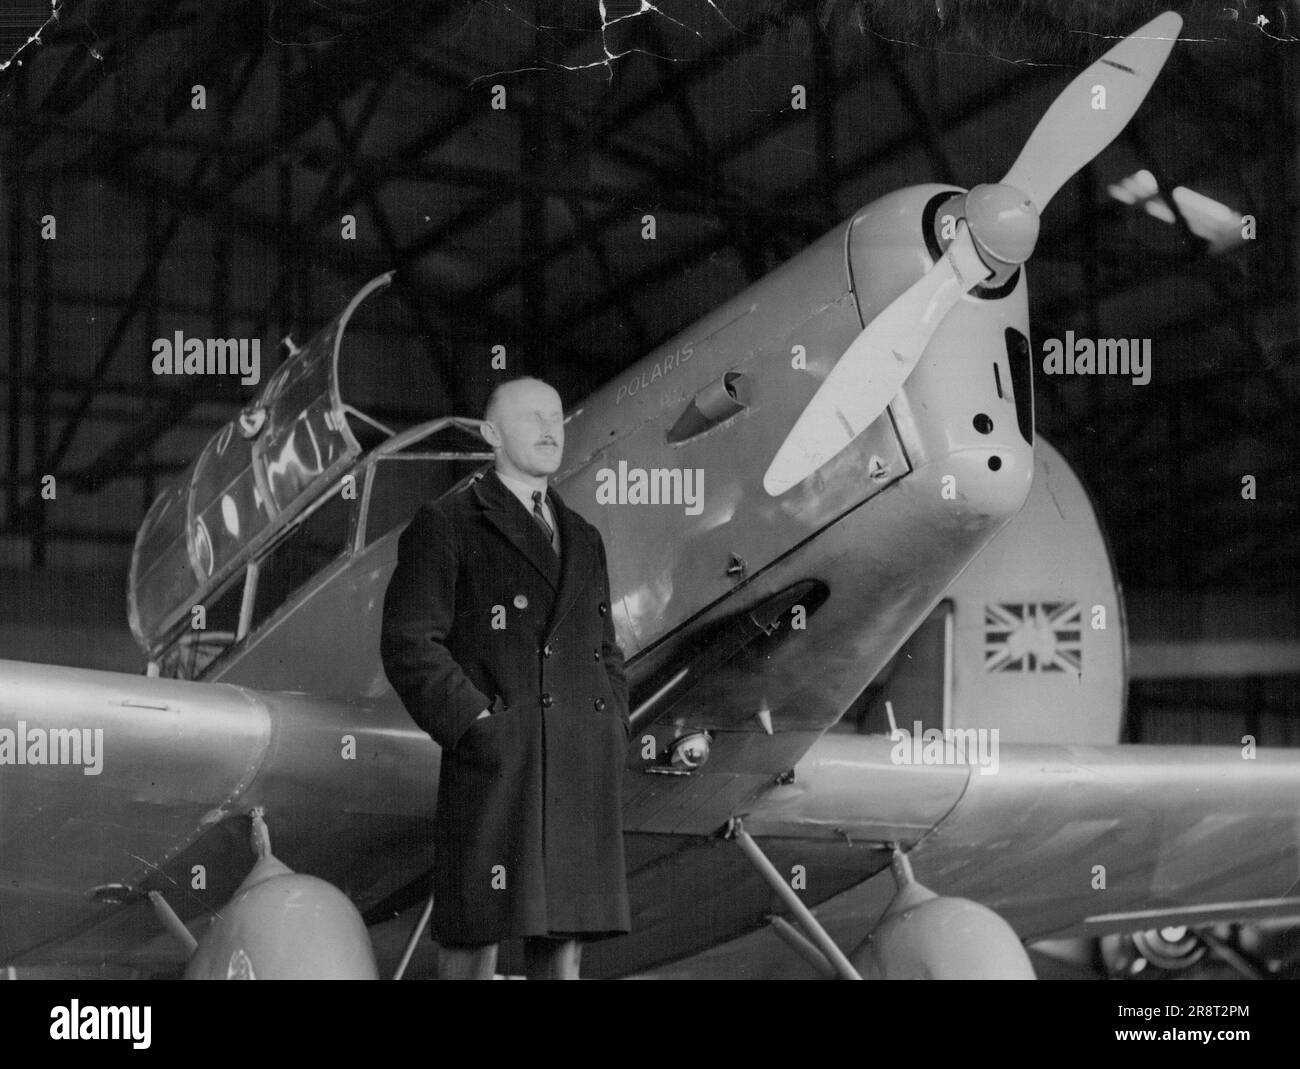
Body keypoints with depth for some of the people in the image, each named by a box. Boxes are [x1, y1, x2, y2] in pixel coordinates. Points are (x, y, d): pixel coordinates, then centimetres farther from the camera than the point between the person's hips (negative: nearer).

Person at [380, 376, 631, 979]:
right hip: (493, 765, -6)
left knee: (565, 941, 4)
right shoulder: (443, 528, 2)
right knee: (474, 940, -6)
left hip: (581, 775, 6)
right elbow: (408, 647, -7)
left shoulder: (582, 539, 21)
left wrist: (612, 743, 7)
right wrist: (478, 728, -15)